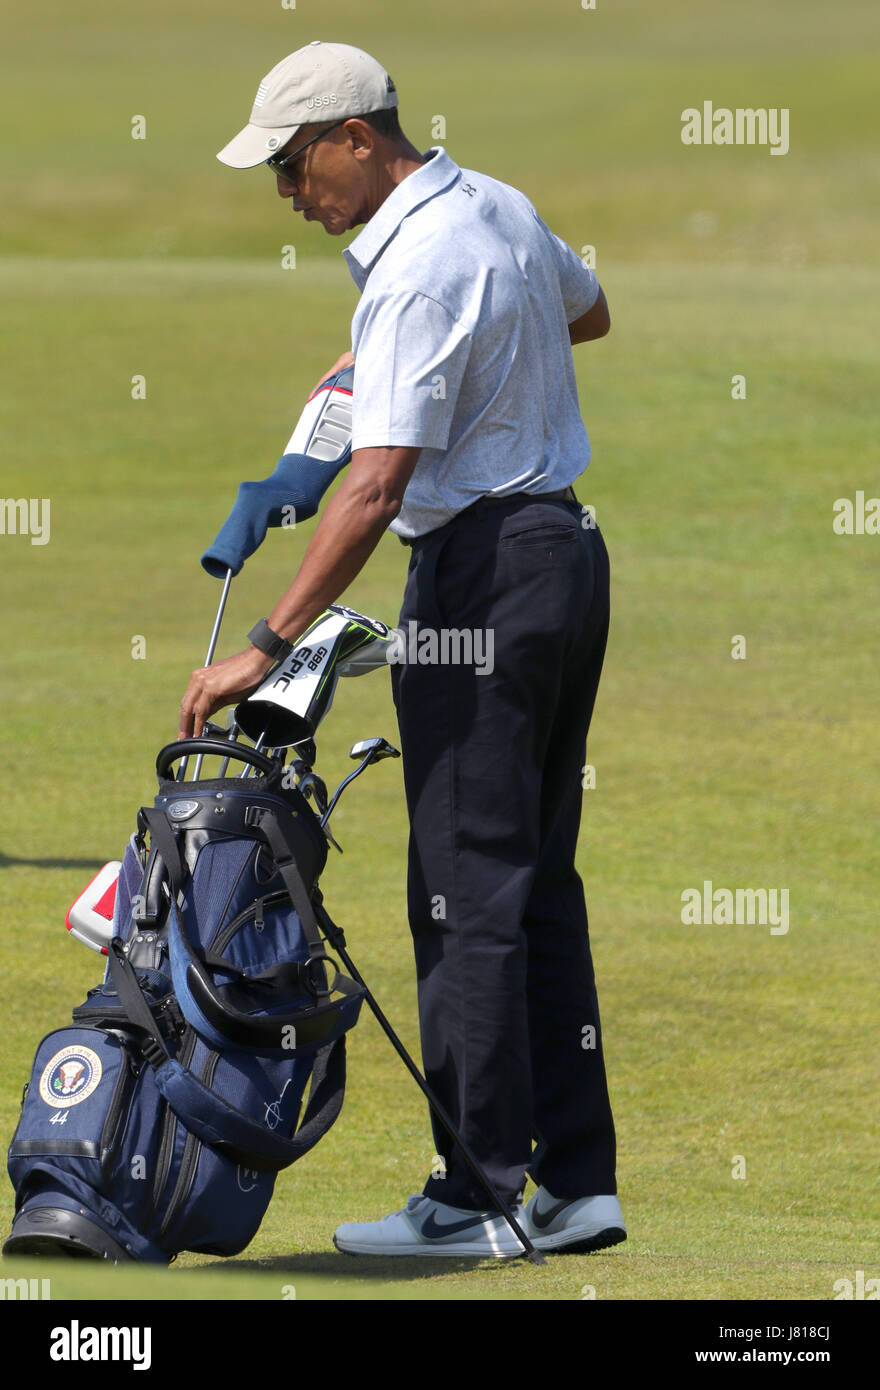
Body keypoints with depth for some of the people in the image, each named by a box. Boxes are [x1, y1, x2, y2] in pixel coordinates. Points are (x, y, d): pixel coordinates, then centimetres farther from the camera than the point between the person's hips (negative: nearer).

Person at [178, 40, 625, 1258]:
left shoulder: (416, 275, -20)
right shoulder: (498, 208, 9)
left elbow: (375, 491, -27)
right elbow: (586, 312, 31)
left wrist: (266, 647, -26)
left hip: (481, 572, -9)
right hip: (568, 551, 9)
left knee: (469, 892, -5)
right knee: (540, 882, 11)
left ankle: (477, 1196, -3)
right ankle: (577, 1182, 10)